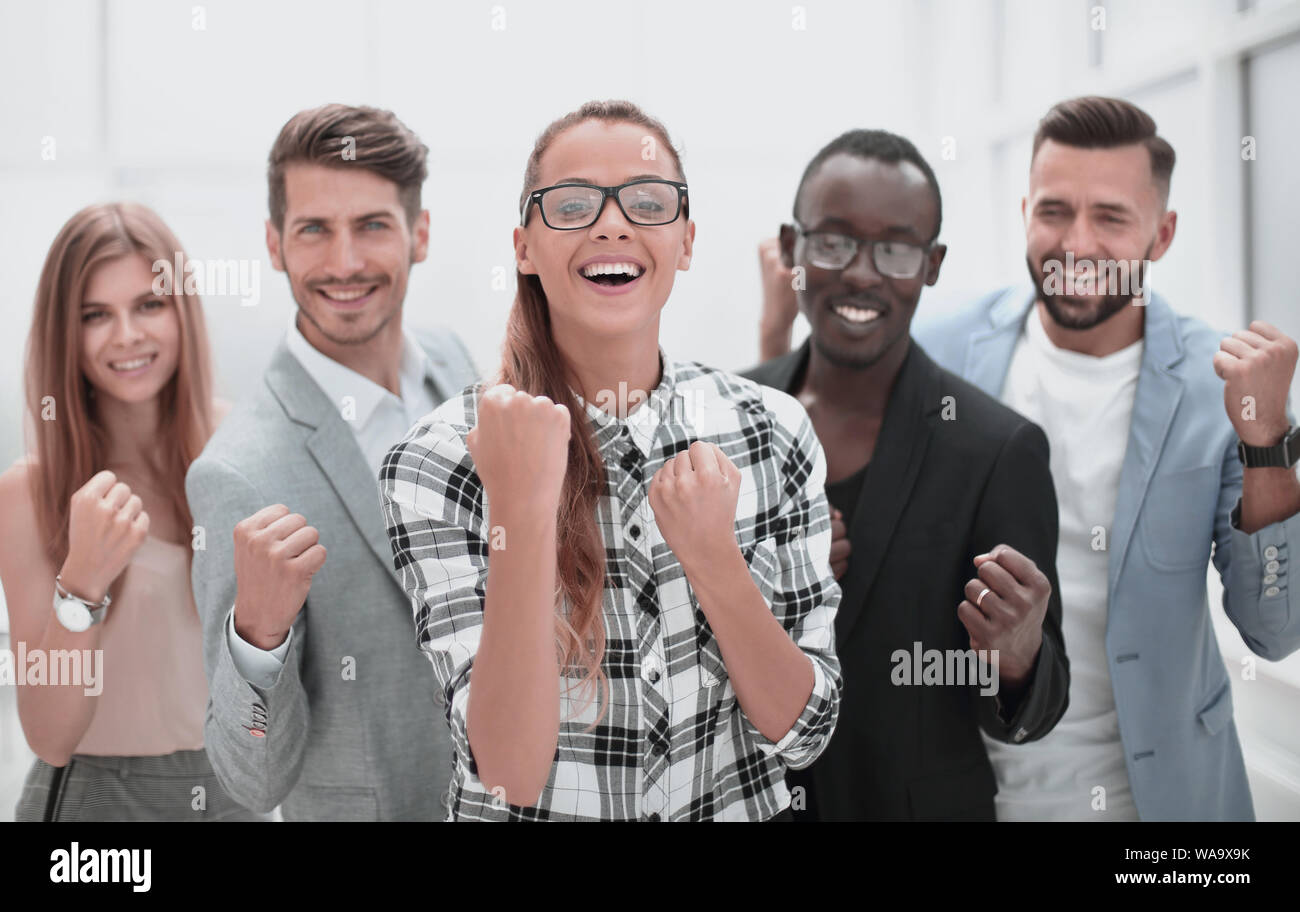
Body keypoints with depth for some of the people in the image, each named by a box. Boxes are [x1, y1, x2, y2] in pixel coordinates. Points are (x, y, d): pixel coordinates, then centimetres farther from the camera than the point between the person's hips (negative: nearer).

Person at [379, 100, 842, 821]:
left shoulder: (773, 431, -6)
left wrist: (711, 556, -20)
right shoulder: (437, 464, -13)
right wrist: (523, 511, -28)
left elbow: (803, 732, -6)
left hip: (744, 807, 2)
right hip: (540, 818, -2)